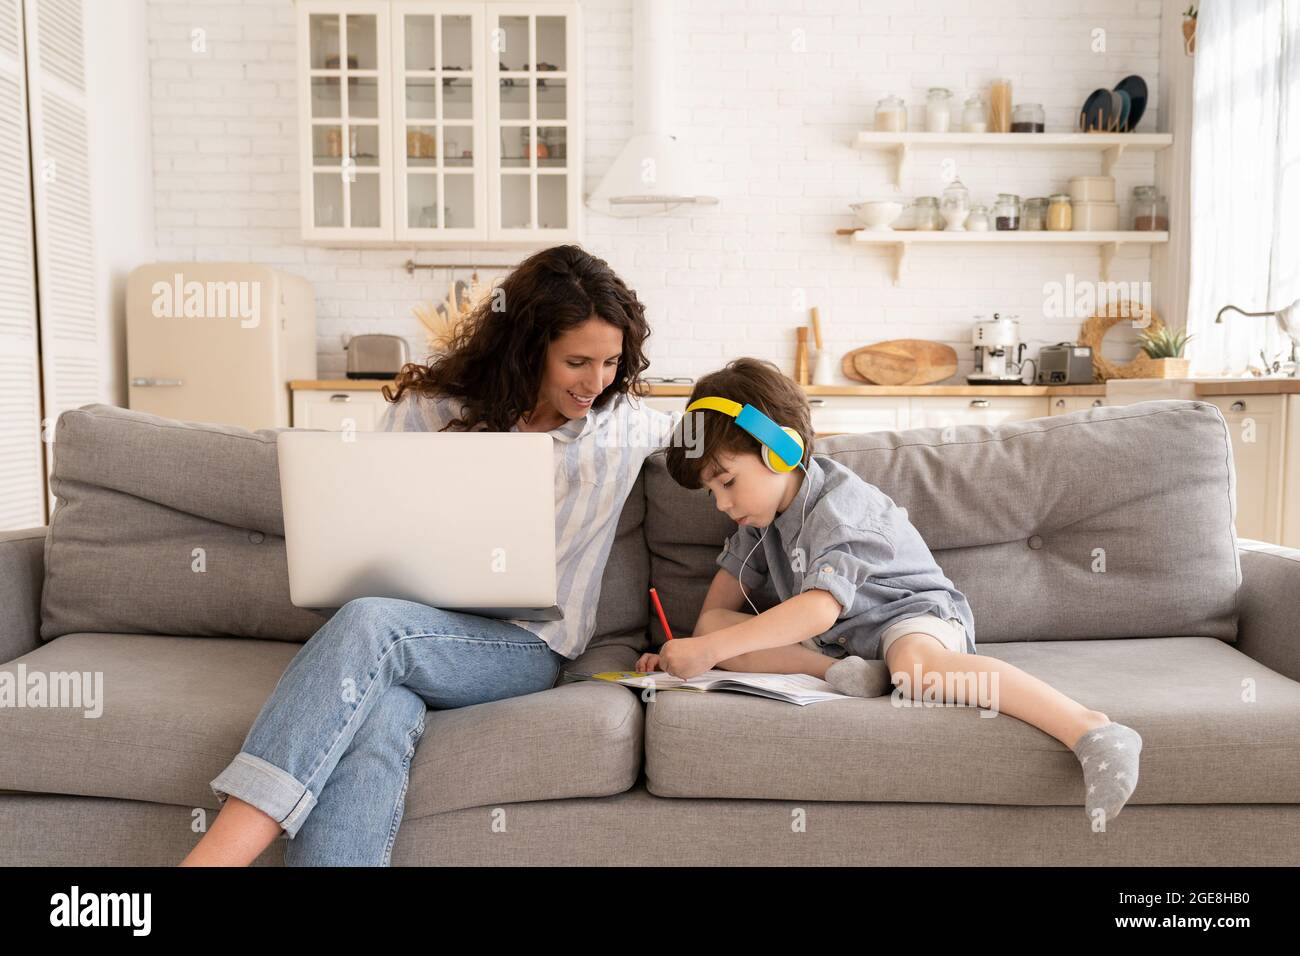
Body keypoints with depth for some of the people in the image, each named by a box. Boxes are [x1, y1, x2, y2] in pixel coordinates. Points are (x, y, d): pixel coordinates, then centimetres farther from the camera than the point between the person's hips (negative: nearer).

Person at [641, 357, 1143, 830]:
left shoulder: (837, 507, -23)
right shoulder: (762, 508, 5)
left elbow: (819, 609, -36)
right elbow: (725, 593, 12)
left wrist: (710, 648, -39)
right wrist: (689, 648, -4)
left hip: (911, 612, -8)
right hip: (827, 638, 8)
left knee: (915, 666, -45)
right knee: (712, 624, -11)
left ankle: (1091, 729, -43)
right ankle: (837, 671, -26)